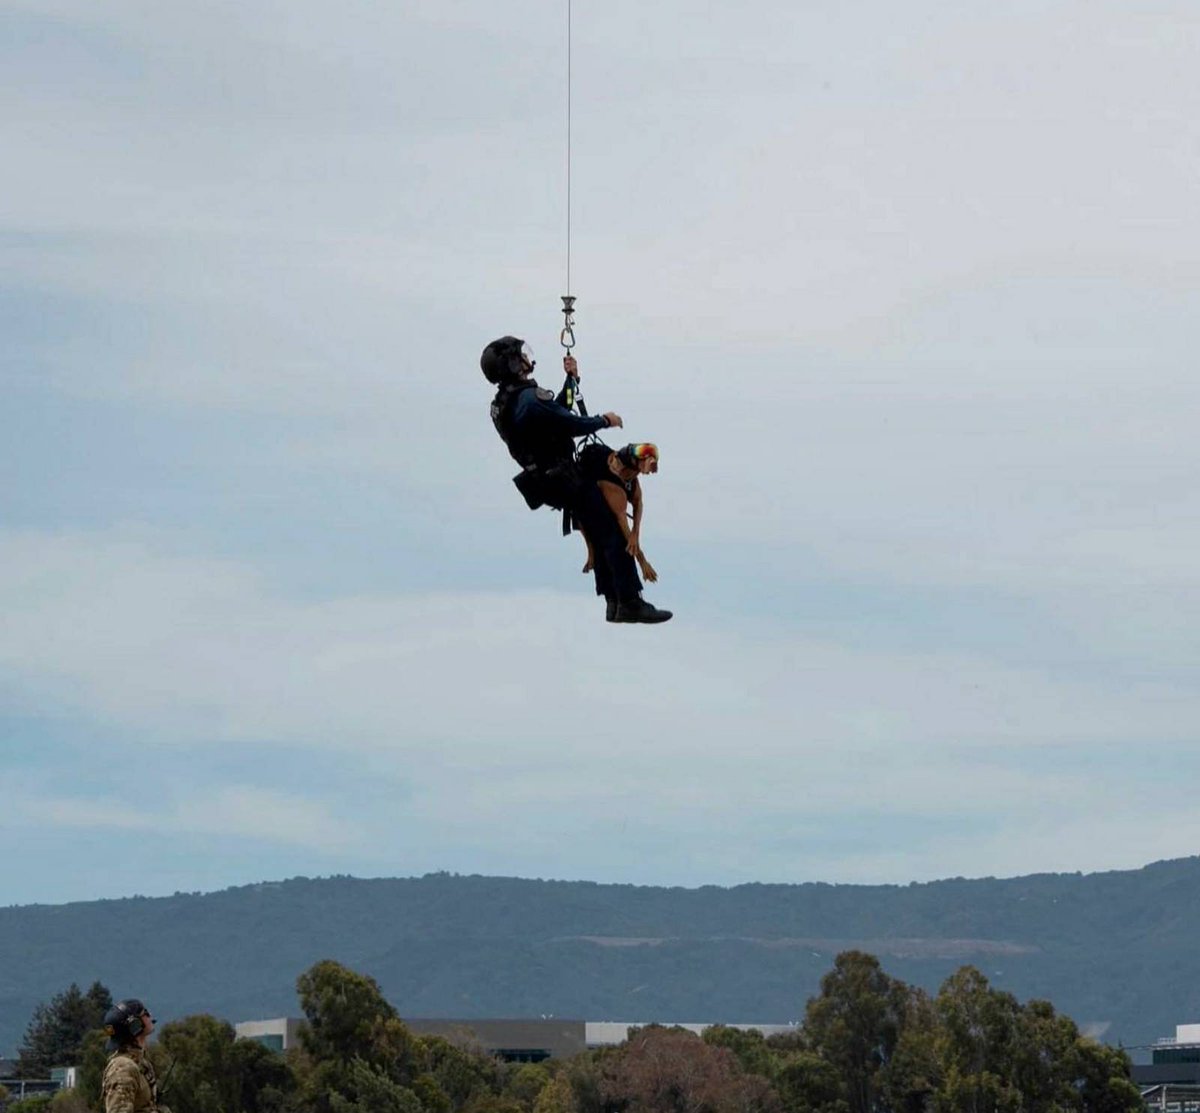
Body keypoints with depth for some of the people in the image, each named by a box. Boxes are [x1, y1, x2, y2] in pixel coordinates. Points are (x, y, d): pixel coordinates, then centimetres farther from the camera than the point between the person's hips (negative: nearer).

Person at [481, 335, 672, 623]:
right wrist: (604, 421, -3)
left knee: (598, 537, 18)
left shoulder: (503, 404, 8)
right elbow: (574, 425, -20)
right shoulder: (530, 399, -24)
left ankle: (613, 602, 20)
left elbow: (556, 414, 19)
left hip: (547, 481, 10)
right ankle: (631, 604, -8)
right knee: (613, 536, -7)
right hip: (568, 479, -10)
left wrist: (571, 380, 18)